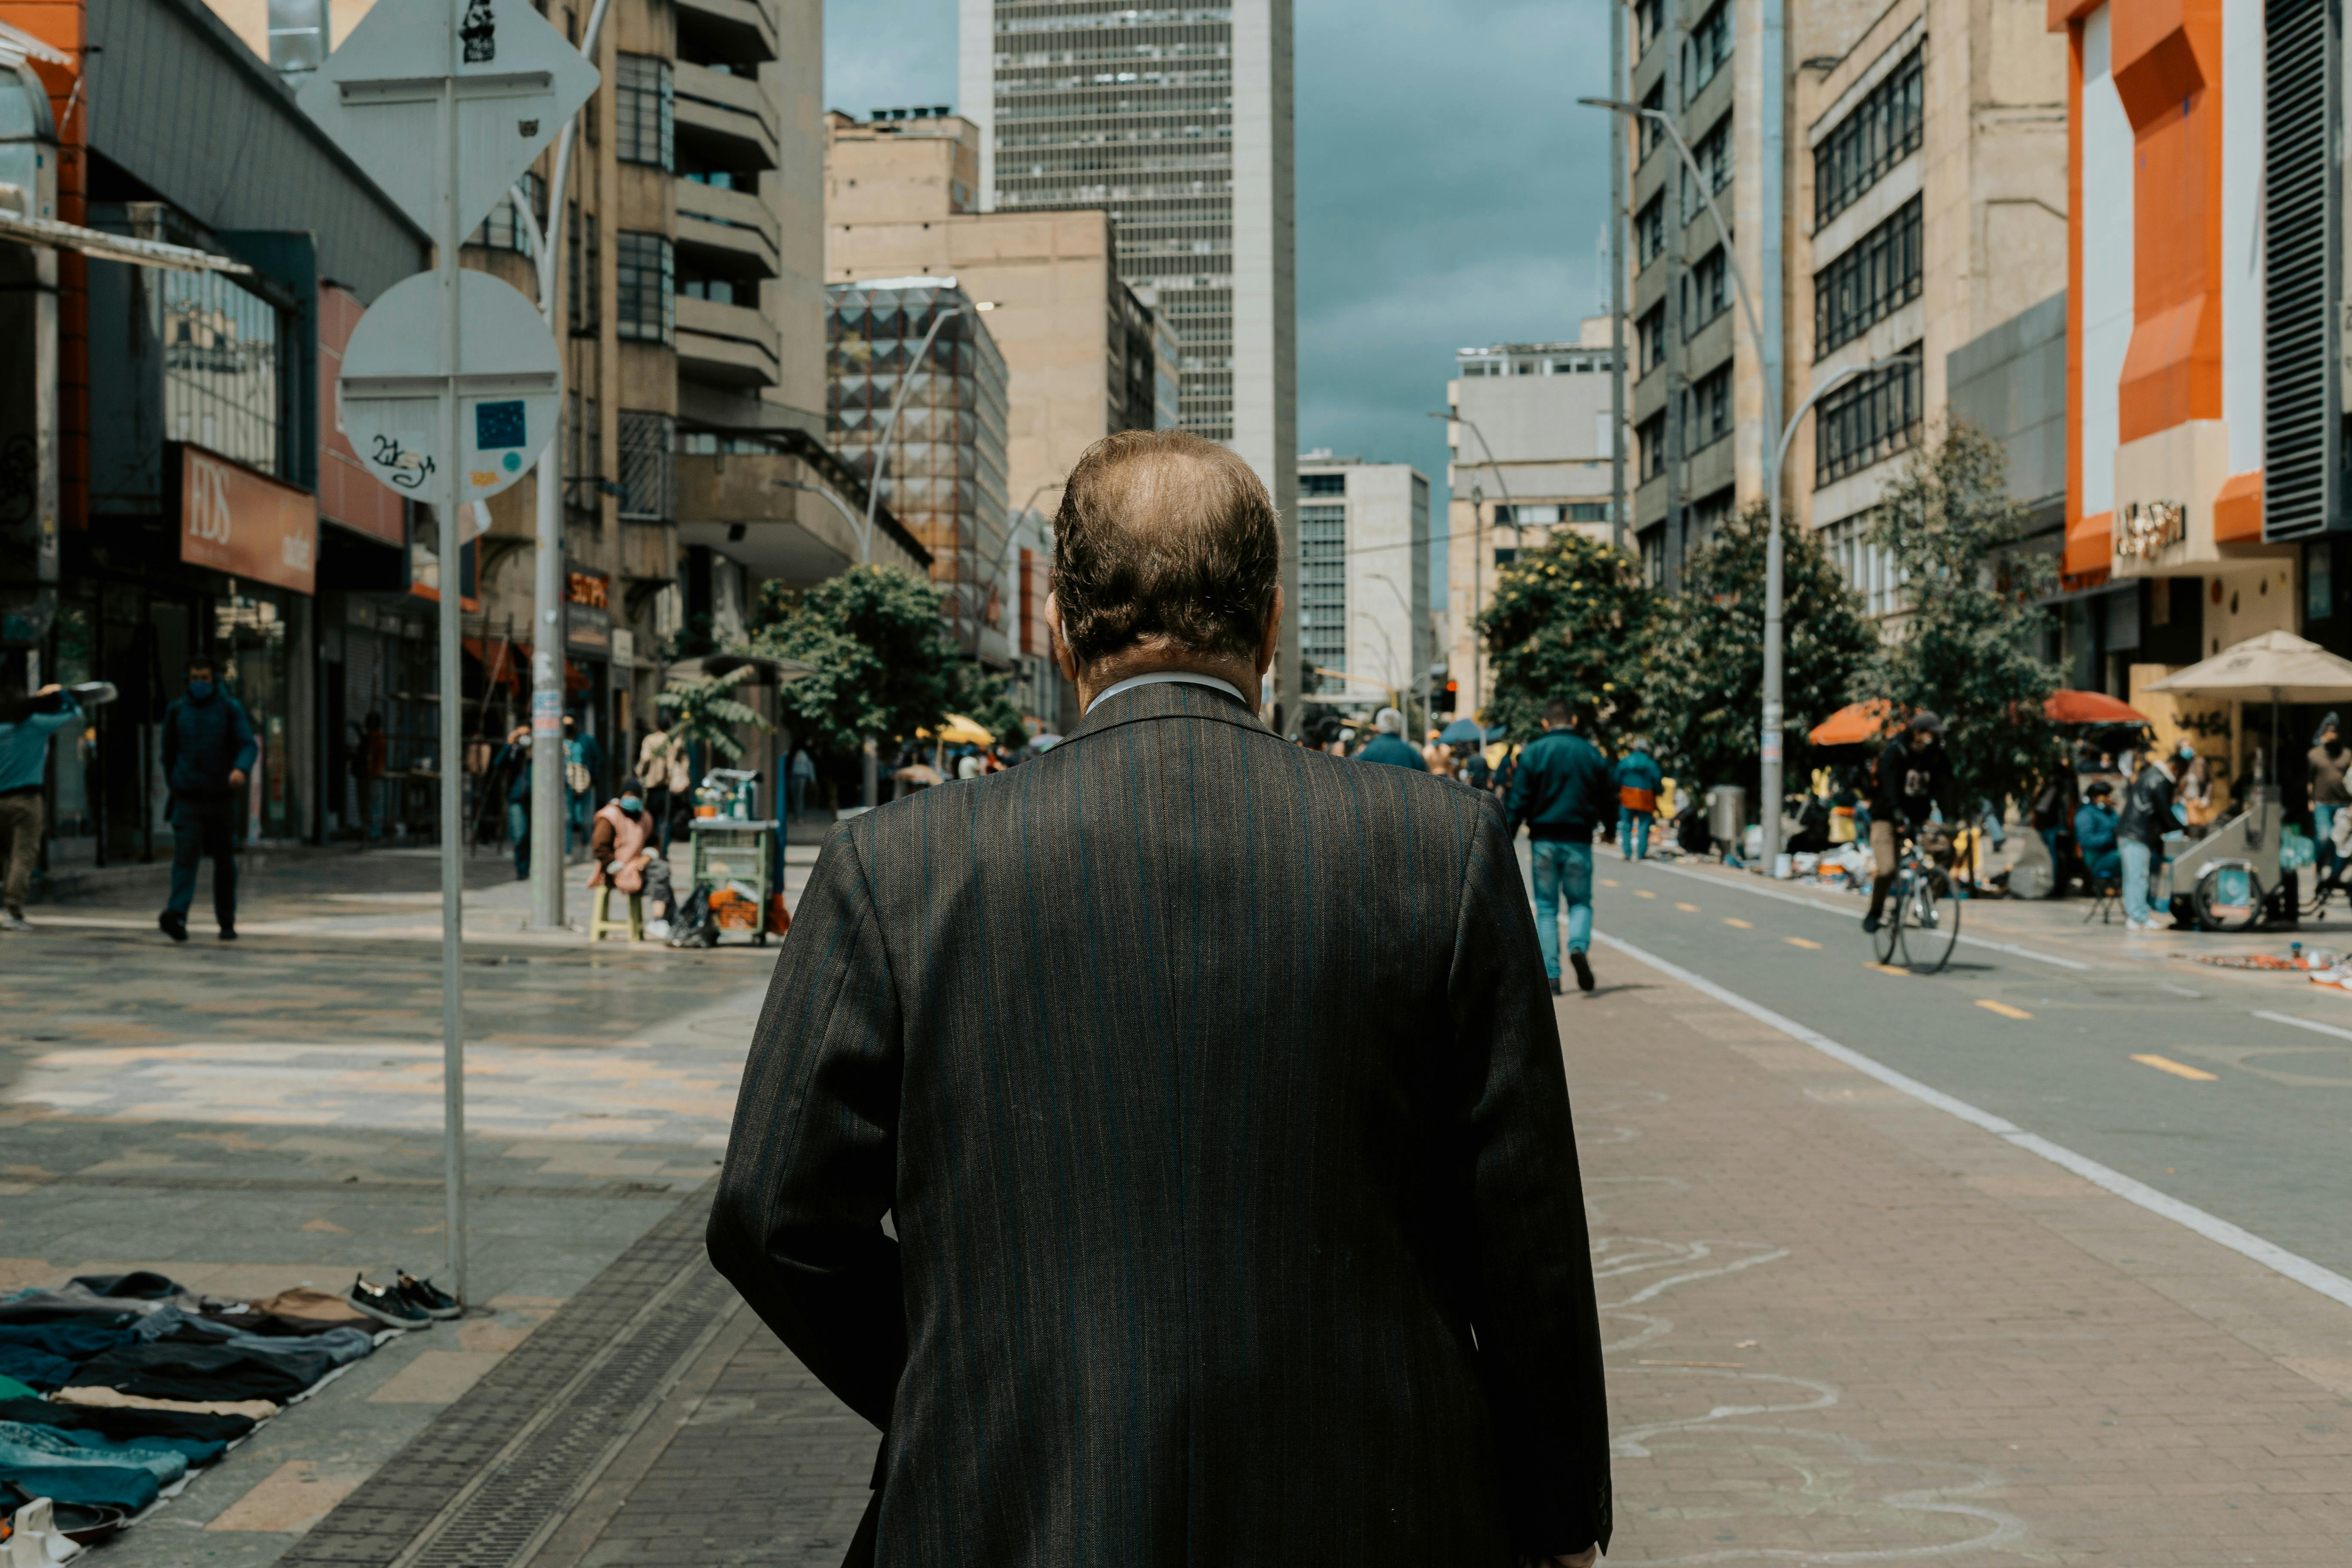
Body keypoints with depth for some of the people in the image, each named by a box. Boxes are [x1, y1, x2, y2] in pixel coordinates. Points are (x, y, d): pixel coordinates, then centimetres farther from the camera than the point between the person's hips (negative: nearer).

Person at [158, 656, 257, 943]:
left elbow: (249, 745, -11)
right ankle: (177, 916, -30)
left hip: (222, 797, 0)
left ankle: (227, 923, 19)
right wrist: (173, 786, 24)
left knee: (224, 861, 7)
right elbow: (169, 752, 17)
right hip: (189, 799, 0)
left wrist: (241, 769, -32)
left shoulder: (231, 709, -1)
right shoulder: (176, 710, 4)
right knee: (185, 855, -17)